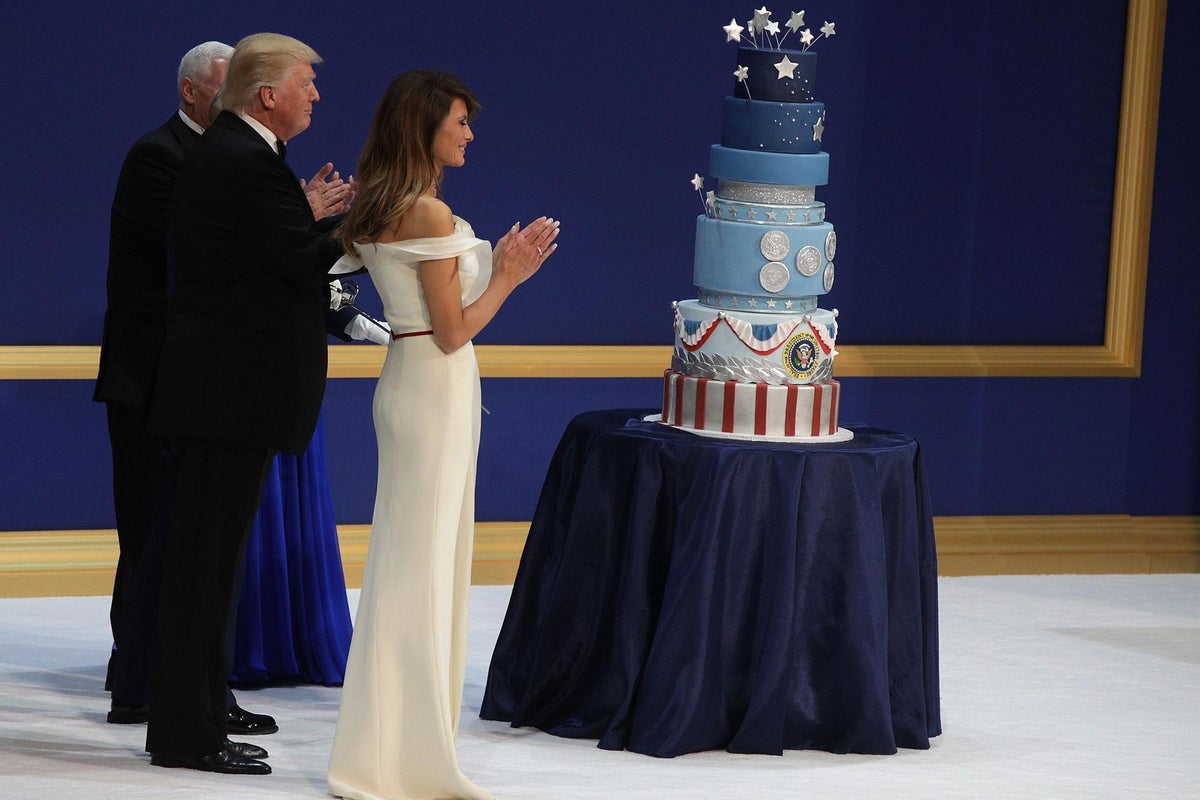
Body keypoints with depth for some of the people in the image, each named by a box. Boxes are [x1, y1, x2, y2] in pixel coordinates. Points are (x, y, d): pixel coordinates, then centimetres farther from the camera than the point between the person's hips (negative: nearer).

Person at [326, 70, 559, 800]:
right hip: (437, 390, -9)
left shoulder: (378, 210, 10)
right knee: (419, 565, -3)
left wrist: (498, 266, 13)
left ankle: (398, 740, 21)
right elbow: (453, 331, -16)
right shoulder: (430, 213, -17)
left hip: (413, 382, 9)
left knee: (429, 560, 15)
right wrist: (507, 278, -6)